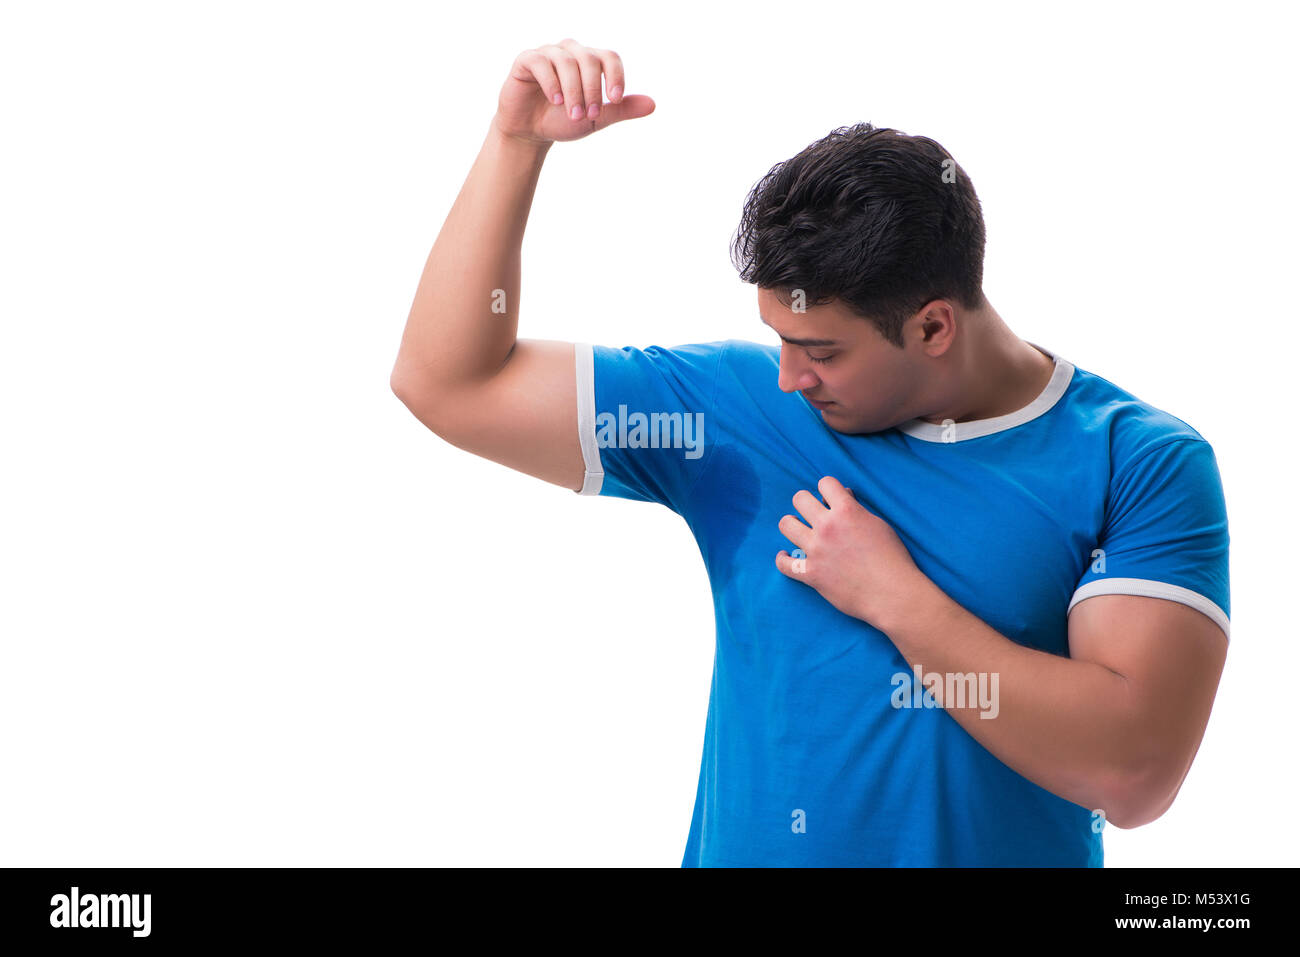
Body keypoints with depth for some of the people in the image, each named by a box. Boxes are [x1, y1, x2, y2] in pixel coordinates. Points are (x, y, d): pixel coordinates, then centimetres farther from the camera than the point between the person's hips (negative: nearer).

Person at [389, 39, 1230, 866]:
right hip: (744, 848, 2)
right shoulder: (742, 405, -1)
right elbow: (447, 384, 1)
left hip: (1004, 850, -1)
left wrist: (893, 597, -15)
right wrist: (518, 142, -7)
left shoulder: (1143, 465, -8)